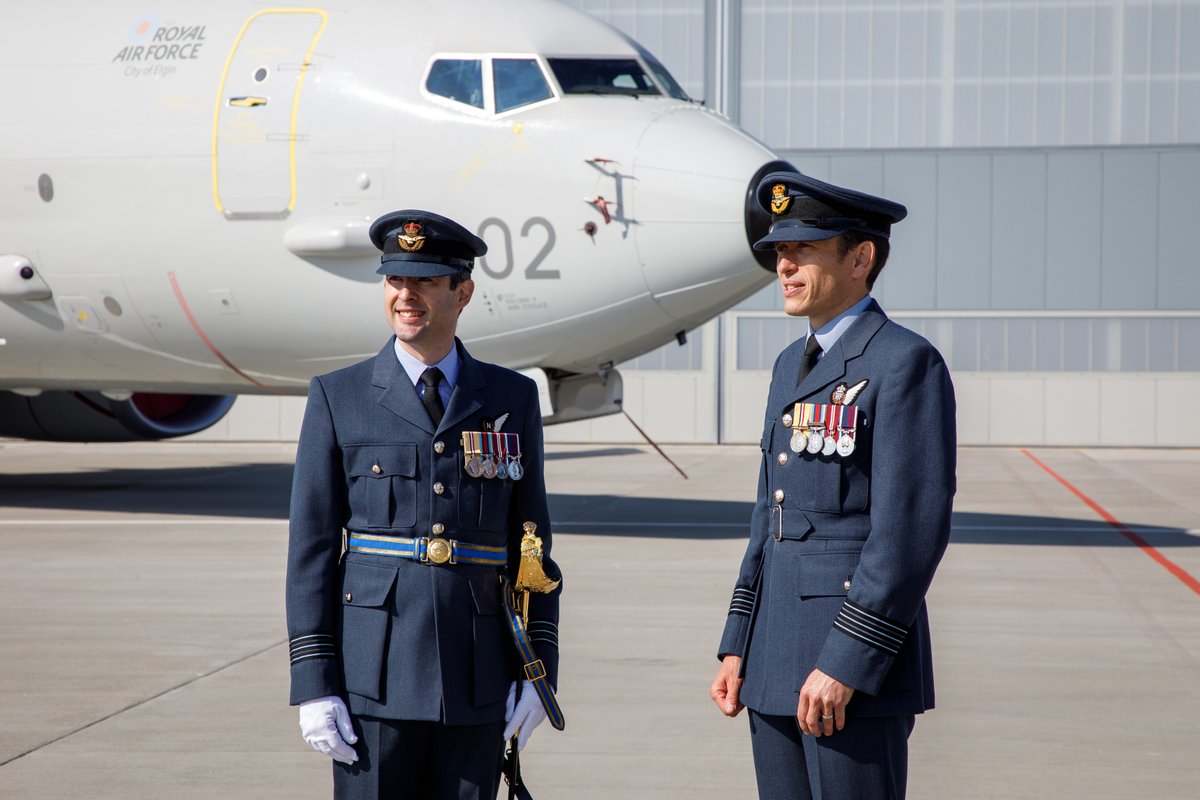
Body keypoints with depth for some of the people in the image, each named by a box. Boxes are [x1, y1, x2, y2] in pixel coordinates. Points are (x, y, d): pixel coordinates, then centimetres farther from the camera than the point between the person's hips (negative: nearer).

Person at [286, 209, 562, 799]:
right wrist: (314, 684, -5)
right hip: (374, 678, -1)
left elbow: (532, 543, 11)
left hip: (477, 682, 2)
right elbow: (310, 550, 2)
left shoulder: (512, 399, 9)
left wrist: (539, 668, 3)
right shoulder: (338, 398, 4)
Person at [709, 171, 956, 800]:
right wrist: (737, 647, 15)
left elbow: (913, 528, -17)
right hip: (777, 661, 8)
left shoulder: (905, 363, -10)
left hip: (857, 666, -8)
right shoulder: (793, 364, 17)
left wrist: (847, 660, -20)